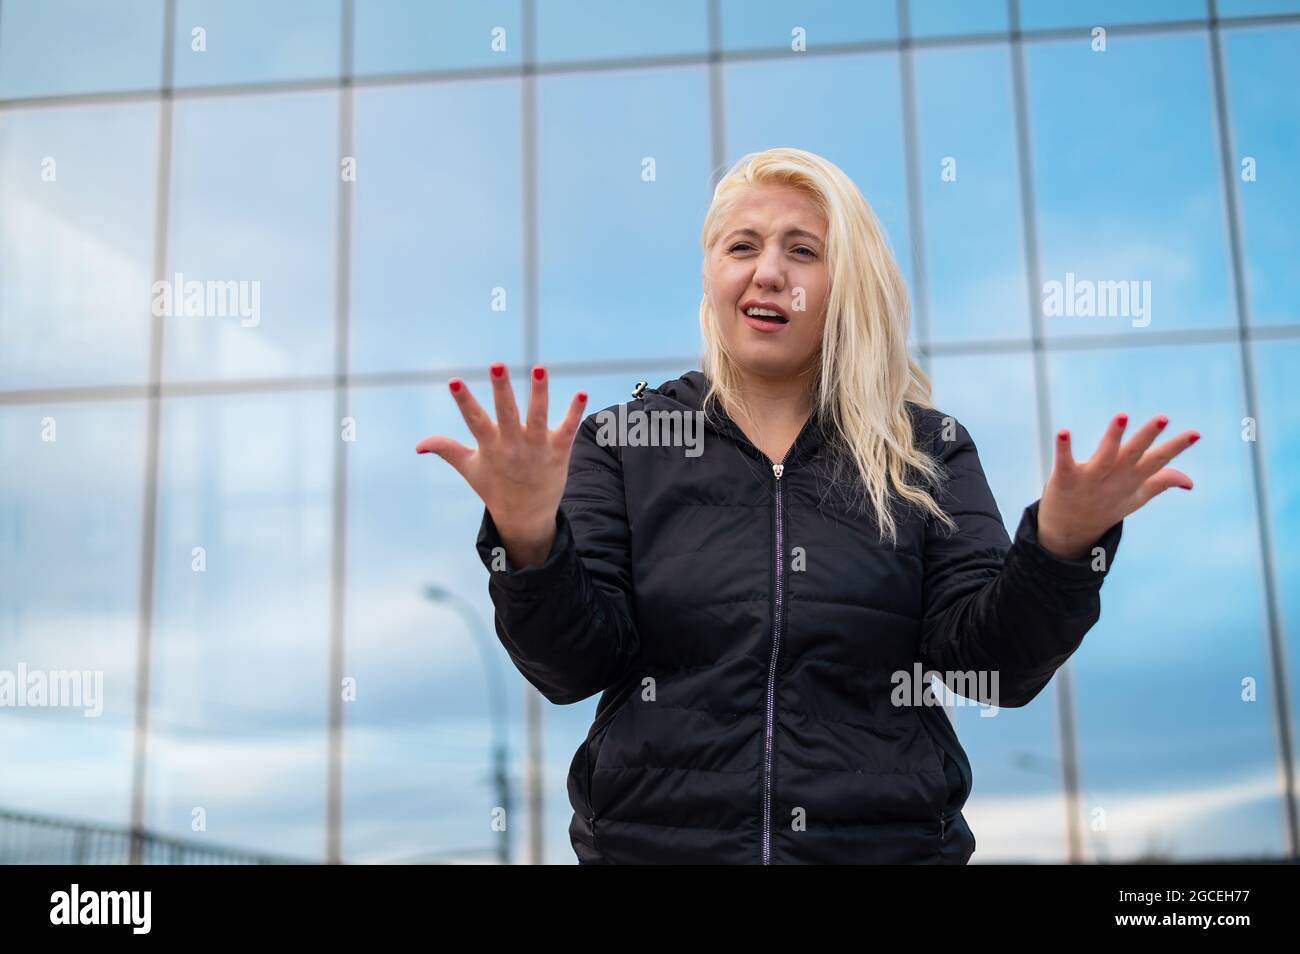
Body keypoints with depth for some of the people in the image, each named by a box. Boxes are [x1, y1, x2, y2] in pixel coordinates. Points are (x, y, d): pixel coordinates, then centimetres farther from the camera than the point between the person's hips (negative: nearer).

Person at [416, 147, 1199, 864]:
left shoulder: (929, 451, 2)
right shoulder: (621, 441, 0)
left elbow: (993, 666, -5)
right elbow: (573, 666, -7)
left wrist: (1059, 547, -22)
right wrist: (531, 542, -25)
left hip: (887, 840, 1)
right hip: (652, 839, 0)